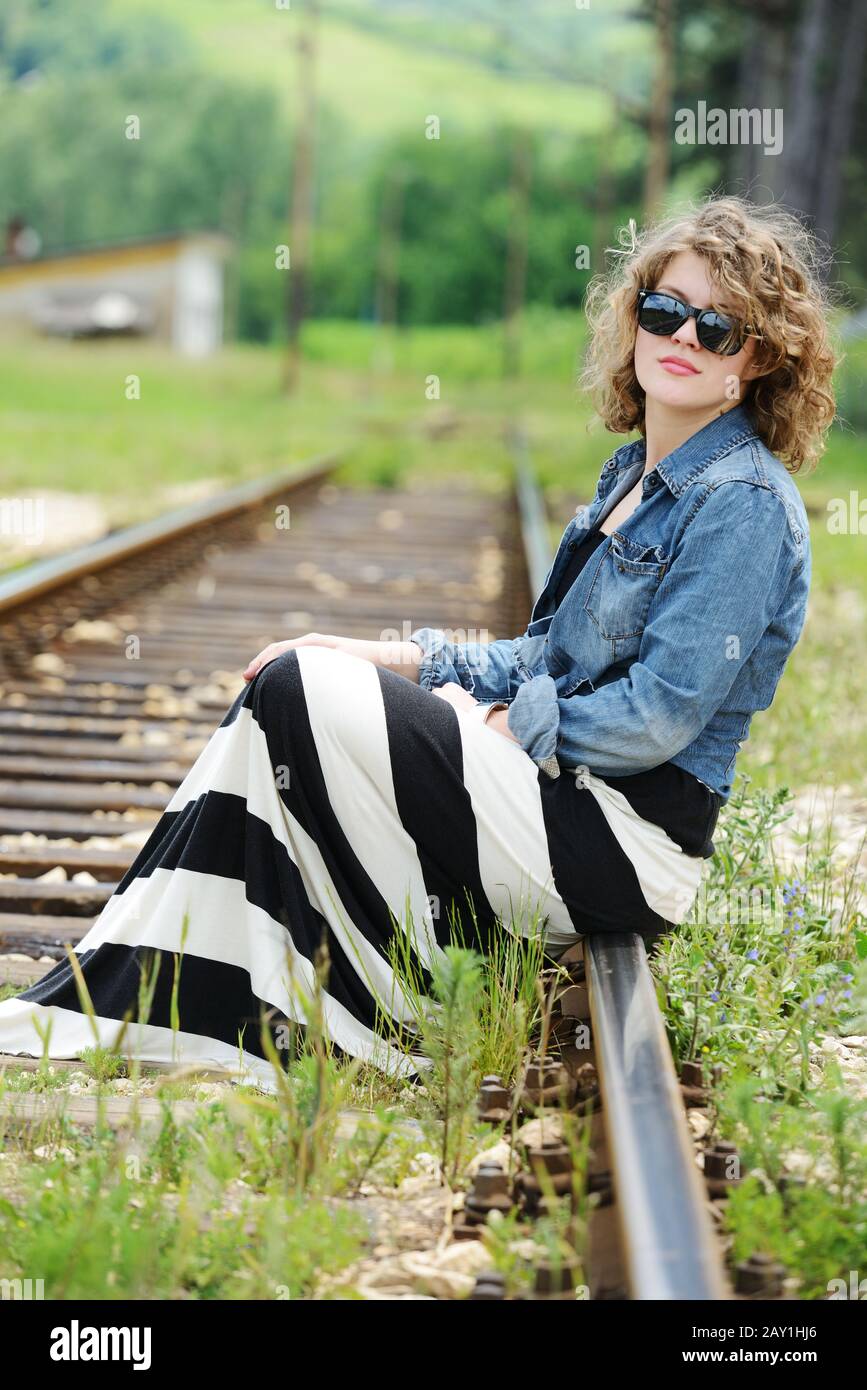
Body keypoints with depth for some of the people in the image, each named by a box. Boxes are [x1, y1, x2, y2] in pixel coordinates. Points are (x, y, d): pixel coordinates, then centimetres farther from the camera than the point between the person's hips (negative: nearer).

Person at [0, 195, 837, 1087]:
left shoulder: (744, 503, -14)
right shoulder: (633, 472, 15)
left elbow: (657, 718, -19)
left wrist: (496, 722, -10)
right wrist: (403, 661, 7)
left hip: (627, 838, -9)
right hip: (561, 785, 9)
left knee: (300, 689, -15)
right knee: (280, 691, 5)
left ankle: (389, 1023, -8)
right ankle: (128, 1000, 3)